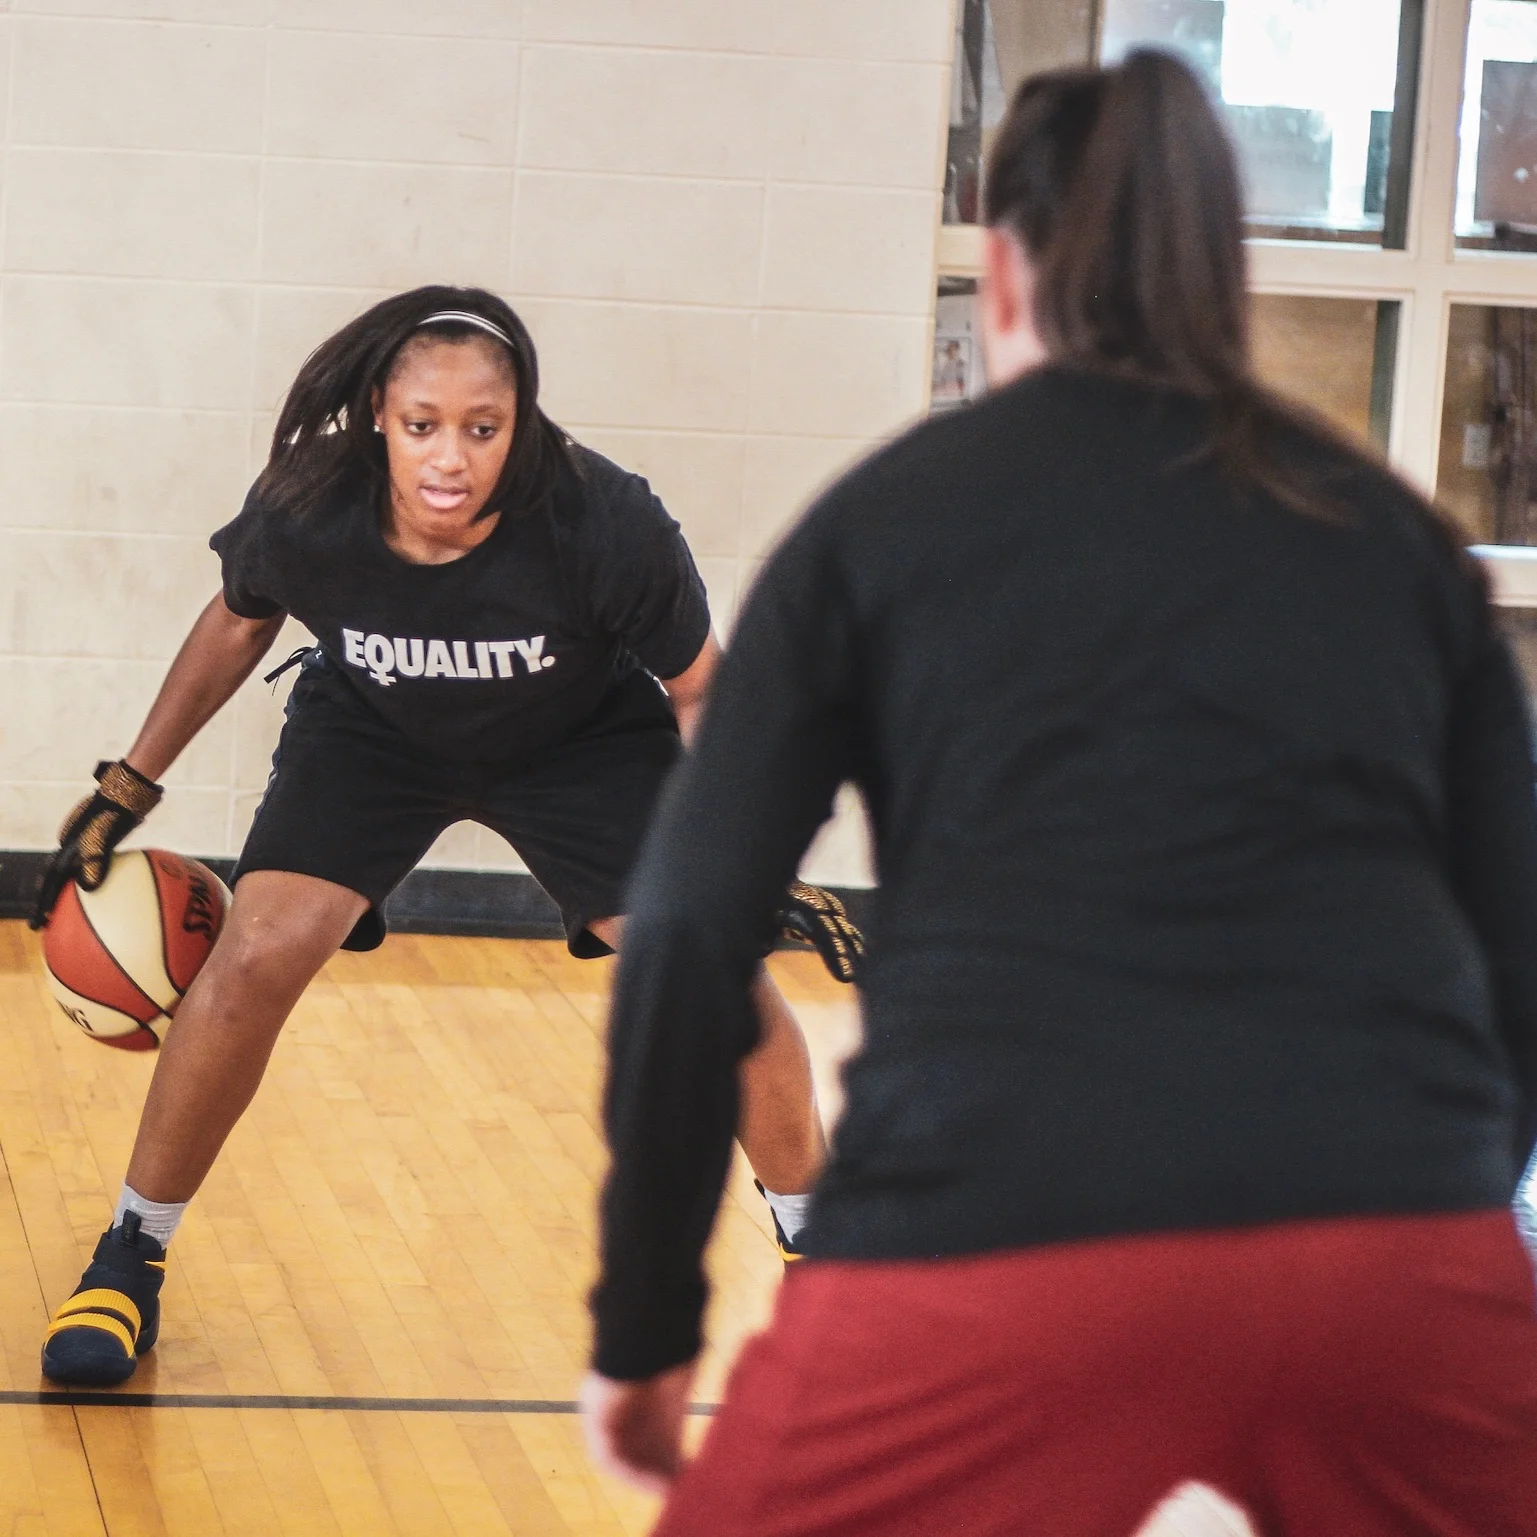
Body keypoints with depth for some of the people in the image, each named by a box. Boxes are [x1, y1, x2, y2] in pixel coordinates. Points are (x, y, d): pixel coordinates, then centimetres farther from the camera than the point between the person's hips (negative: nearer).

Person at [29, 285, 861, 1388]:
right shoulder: (305, 516, -31)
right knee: (260, 953, -17)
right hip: (372, 733, 1)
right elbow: (238, 623, -5)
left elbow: (698, 692, -16)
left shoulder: (605, 527, -36)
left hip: (584, 739, -1)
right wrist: (129, 788, 0)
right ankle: (131, 1258, 3)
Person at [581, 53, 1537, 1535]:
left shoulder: (887, 512, 15)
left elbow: (689, 938, 7)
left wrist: (647, 1325, 14)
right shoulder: (1395, 534, 20)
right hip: (1408, 1252, 2)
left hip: (996, 1251, -2)